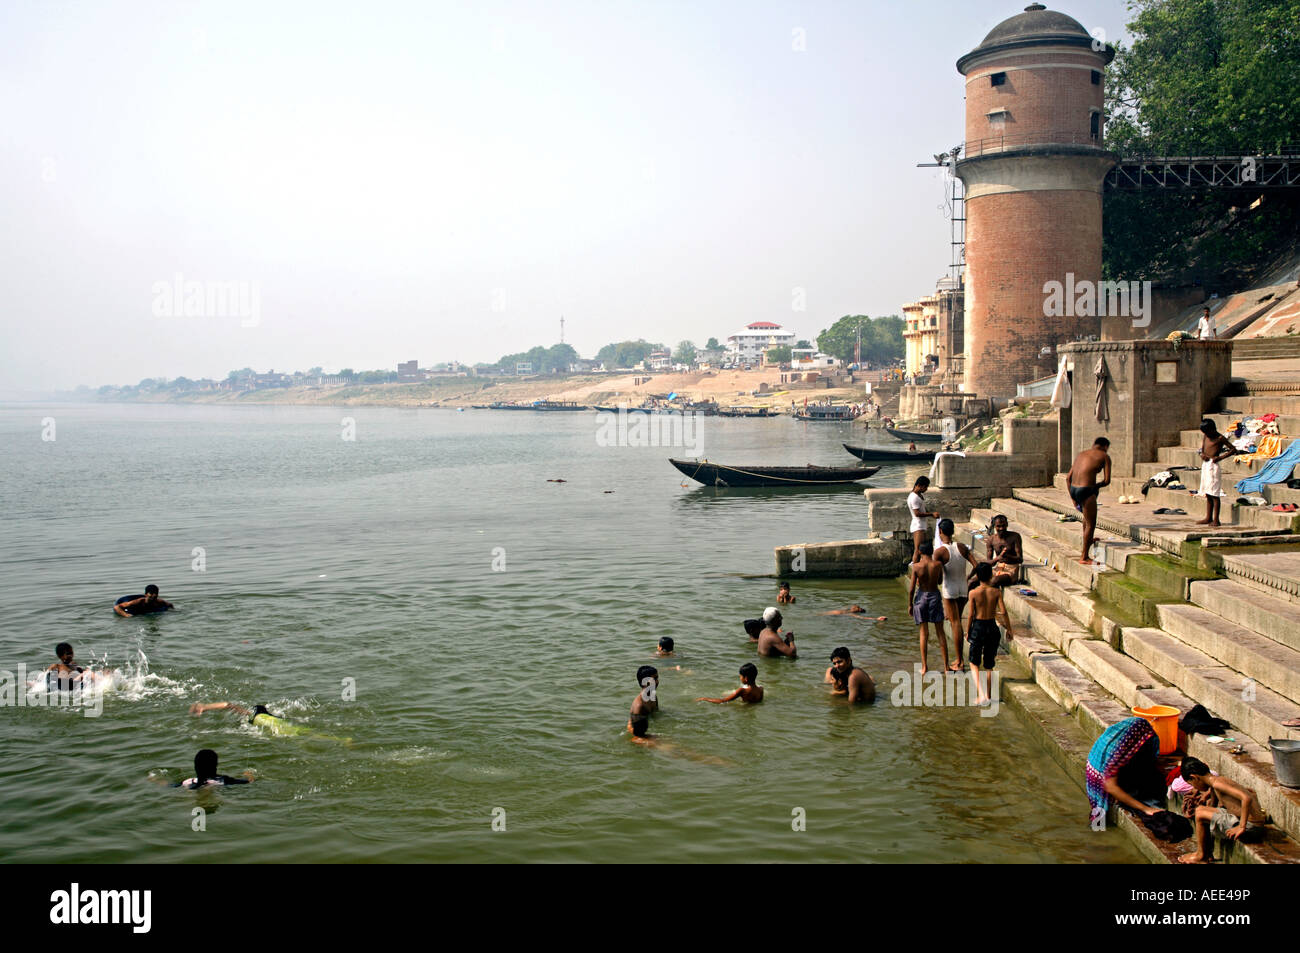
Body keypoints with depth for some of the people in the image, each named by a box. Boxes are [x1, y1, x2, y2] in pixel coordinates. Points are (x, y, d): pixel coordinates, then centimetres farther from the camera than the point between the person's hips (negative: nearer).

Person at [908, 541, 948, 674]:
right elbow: (940, 581, 9)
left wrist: (910, 604, 2)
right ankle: (946, 665, 13)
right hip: (935, 597, 1)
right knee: (940, 632, 10)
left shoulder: (916, 566, -12)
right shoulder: (938, 564, -9)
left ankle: (924, 667, 6)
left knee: (924, 633, 6)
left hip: (921, 597, -1)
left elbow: (912, 588, -9)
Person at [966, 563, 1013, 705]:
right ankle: (988, 695, 21)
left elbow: (971, 615, -8)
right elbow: (1003, 612, -9)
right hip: (992, 627, 2)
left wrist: (968, 632, 4)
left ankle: (980, 694, -7)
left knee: (974, 662, 11)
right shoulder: (996, 591, -6)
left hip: (978, 628, -2)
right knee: (989, 665, 16)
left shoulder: (974, 593, -11)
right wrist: (1009, 630, 1)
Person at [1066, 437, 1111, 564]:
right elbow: (1107, 481, -4)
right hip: (1086, 491, -7)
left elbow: (1068, 478, 18)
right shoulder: (1105, 456, 3)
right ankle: (1085, 557, 8)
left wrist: (1073, 498, 21)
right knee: (1091, 524, 5)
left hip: (1073, 489, 7)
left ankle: (1087, 539, 49)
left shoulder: (1081, 454, 21)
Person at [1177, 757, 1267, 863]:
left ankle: (1200, 855, 8)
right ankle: (1208, 854, 26)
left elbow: (1246, 798, -28)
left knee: (1200, 812, -9)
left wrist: (1241, 827, -24)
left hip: (1249, 823, -10)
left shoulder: (1217, 782, -18)